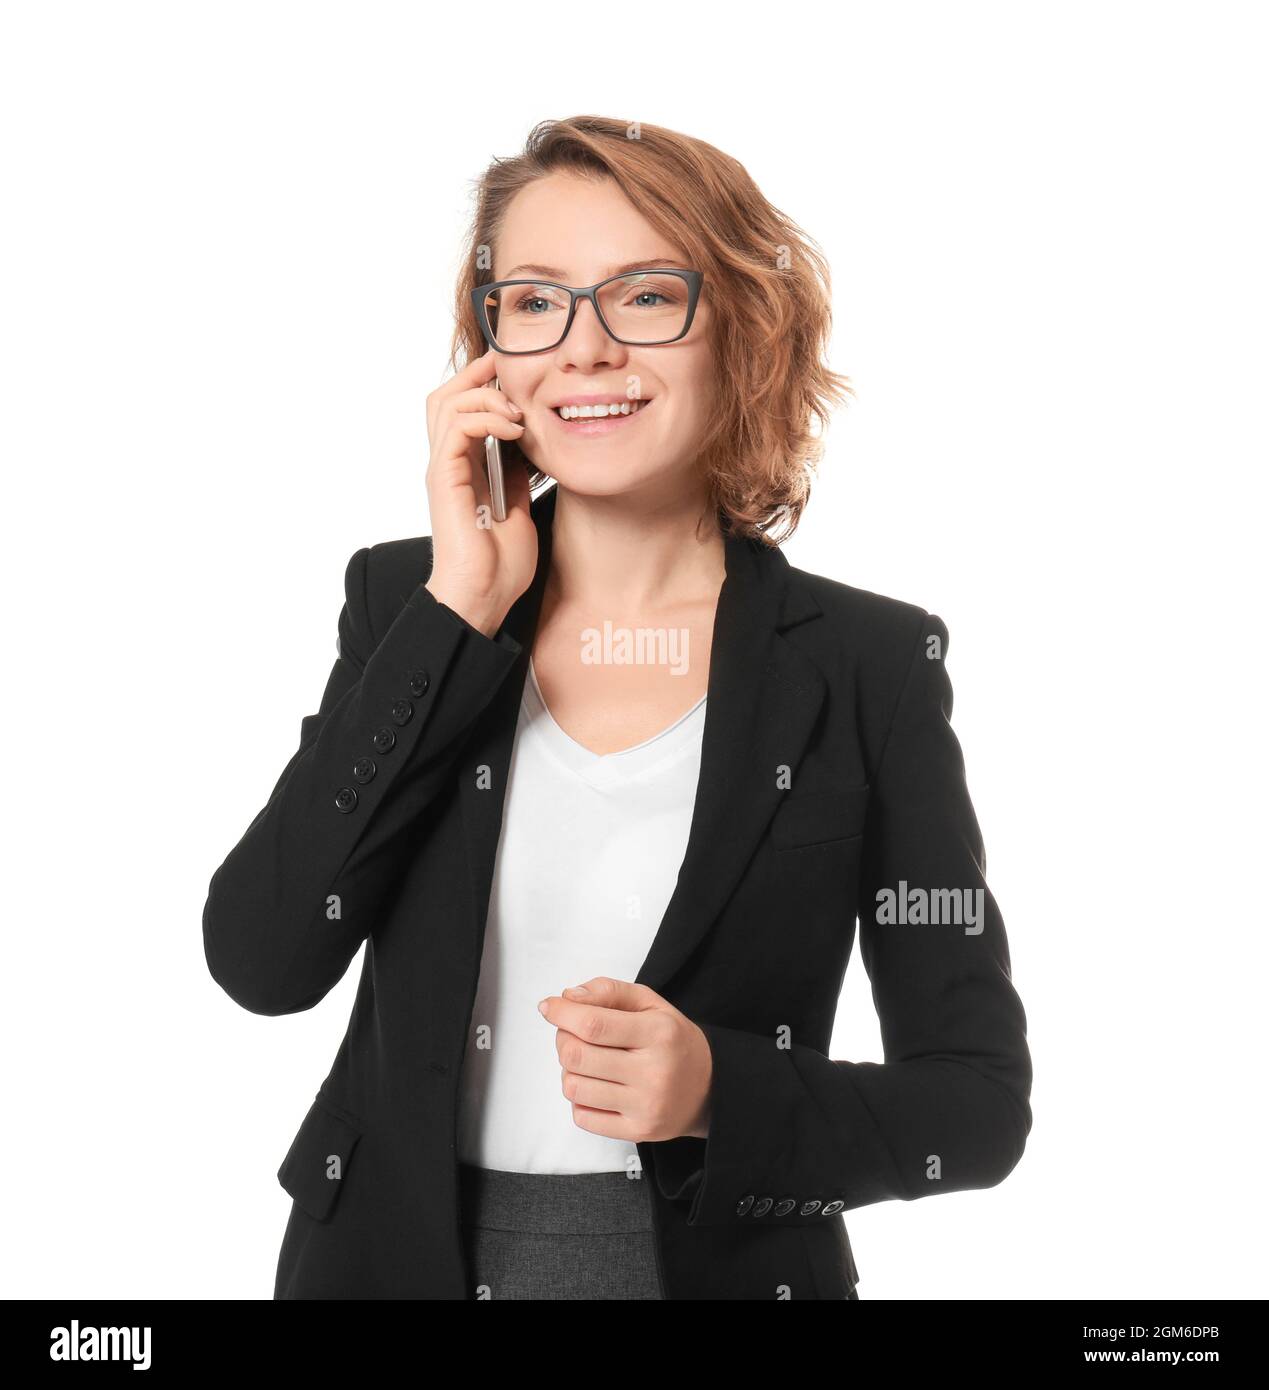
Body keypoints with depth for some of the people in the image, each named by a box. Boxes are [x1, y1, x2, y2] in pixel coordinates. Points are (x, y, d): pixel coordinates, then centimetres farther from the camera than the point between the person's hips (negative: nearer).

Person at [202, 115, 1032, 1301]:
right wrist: (458, 610, -17)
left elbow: (979, 1100, -6)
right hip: (400, 1254, 2)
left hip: (729, 1264, -1)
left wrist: (720, 1095, -23)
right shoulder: (404, 601, -3)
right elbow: (261, 962, -14)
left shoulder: (867, 664, -9)